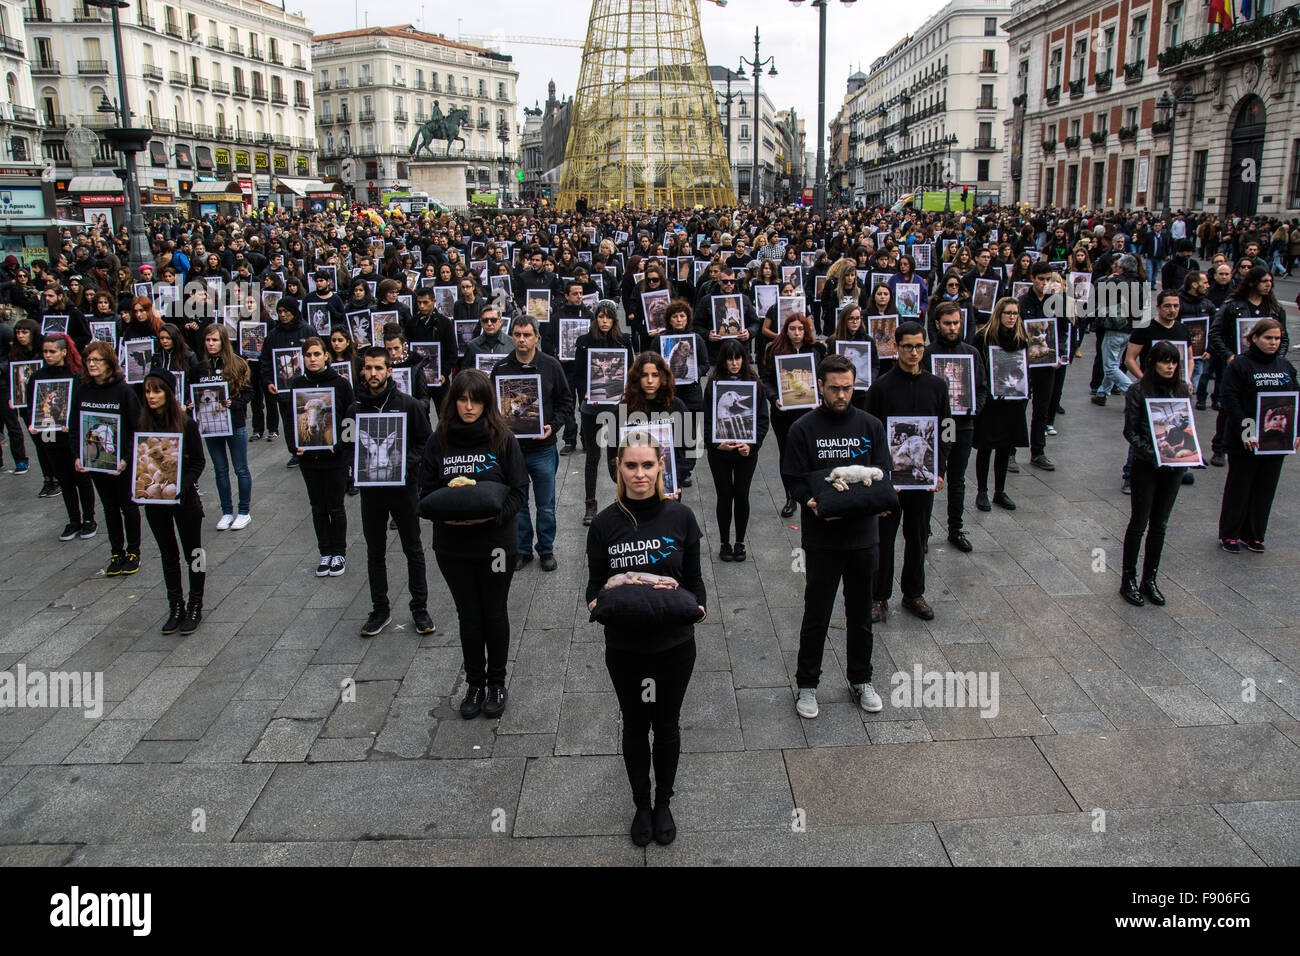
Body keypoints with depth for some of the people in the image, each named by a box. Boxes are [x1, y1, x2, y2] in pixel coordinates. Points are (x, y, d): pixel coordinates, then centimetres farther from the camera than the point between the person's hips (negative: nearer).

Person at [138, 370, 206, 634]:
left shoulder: (185, 423, -8)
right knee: (168, 554, 13)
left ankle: (195, 607, 18)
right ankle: (176, 607, 23)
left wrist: (182, 486, -19)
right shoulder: (141, 424, 1)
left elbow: (198, 462, -6)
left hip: (184, 497, -3)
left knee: (193, 552, 5)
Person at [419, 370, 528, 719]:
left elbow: (519, 490, -5)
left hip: (496, 542, -2)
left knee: (495, 613, 11)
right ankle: (474, 683, 28)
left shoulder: (503, 440, -6)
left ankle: (496, 682, 29)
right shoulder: (439, 442, 0)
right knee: (468, 615, 12)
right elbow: (426, 491, 3)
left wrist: (493, 514, -21)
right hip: (452, 544, 2)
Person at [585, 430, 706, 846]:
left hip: (675, 644, 0)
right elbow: (595, 584, 1)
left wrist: (698, 607, -17)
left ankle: (663, 803, 36)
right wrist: (596, 604, -20)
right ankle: (641, 804, 36)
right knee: (635, 725, 15)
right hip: (625, 646, 0)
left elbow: (694, 578, 2)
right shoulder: (605, 524, -6)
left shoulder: (680, 516, -6)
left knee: (666, 724, 15)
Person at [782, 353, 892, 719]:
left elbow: (884, 471, 4)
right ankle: (807, 684, 20)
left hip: (863, 533, 3)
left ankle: (861, 679, 33)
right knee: (816, 614, 5)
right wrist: (812, 502, -25)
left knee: (861, 612, 15)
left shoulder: (871, 426, 4)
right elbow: (794, 479, -6)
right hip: (821, 536, -3)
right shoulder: (803, 429, -4)